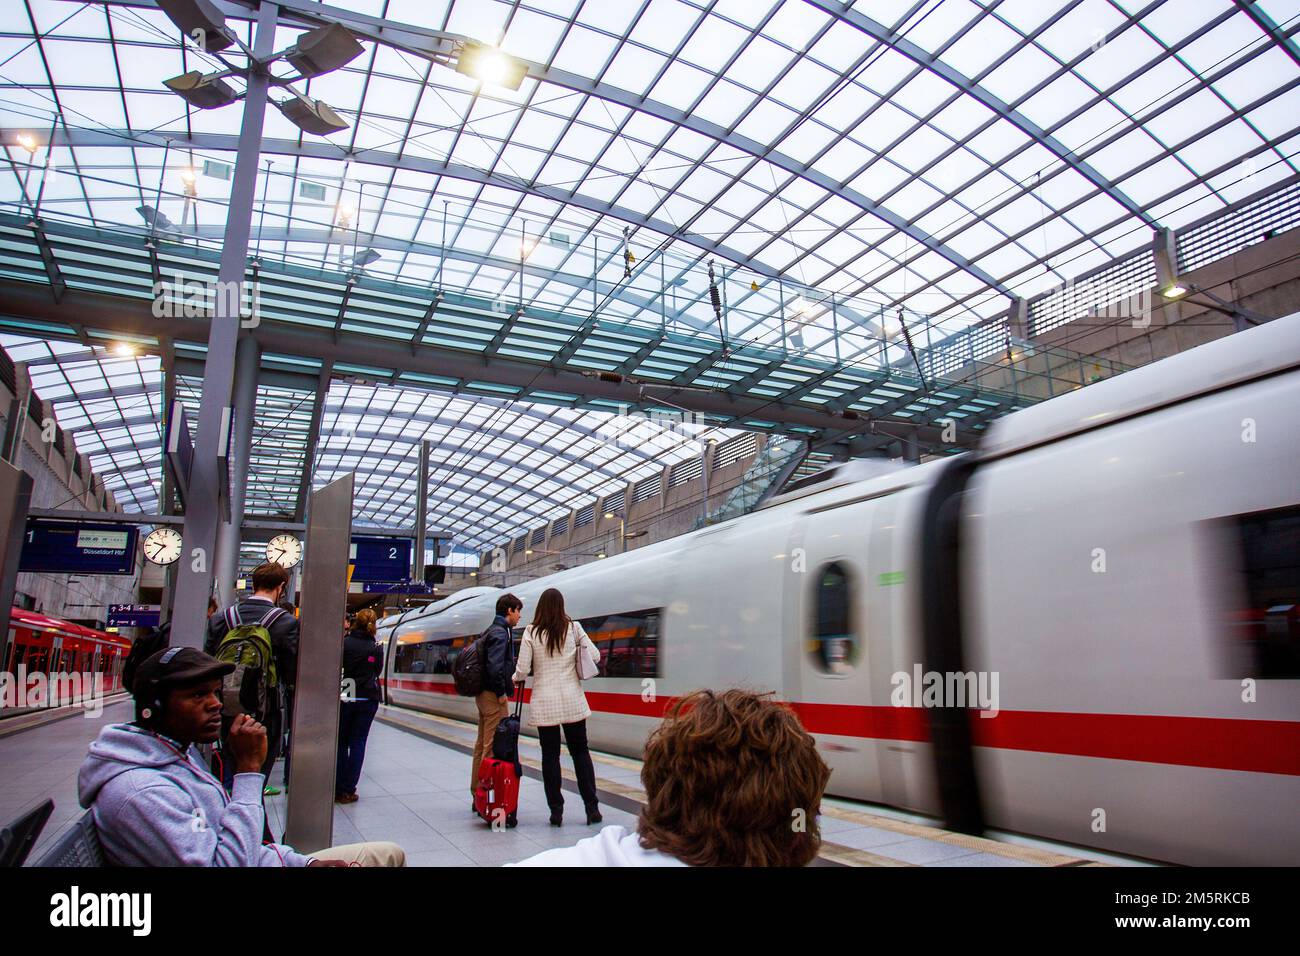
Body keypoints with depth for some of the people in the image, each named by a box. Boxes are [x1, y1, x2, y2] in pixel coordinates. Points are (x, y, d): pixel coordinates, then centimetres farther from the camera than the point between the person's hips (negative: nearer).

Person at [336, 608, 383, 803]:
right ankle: (349, 790, 4)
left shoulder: (345, 643, -8)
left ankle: (338, 788, 11)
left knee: (341, 742, 11)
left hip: (345, 698, -1)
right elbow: (378, 671, 7)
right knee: (358, 743, 6)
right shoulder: (377, 647, -2)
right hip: (368, 700, 1)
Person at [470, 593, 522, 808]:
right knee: (493, 747, -7)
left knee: (482, 744, 14)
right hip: (493, 696, -10)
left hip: (483, 694, 10)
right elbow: (494, 666, -24)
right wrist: (501, 693, -16)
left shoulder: (491, 630, 16)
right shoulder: (501, 633, -14)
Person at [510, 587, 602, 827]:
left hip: (544, 703, -1)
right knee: (580, 751, 11)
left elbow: (522, 669, -8)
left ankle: (556, 811, 10)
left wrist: (515, 680, 14)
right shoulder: (573, 628, -1)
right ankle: (592, 808, 10)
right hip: (572, 701, 1)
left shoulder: (531, 632, -5)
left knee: (550, 755, 7)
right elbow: (595, 657, 1)